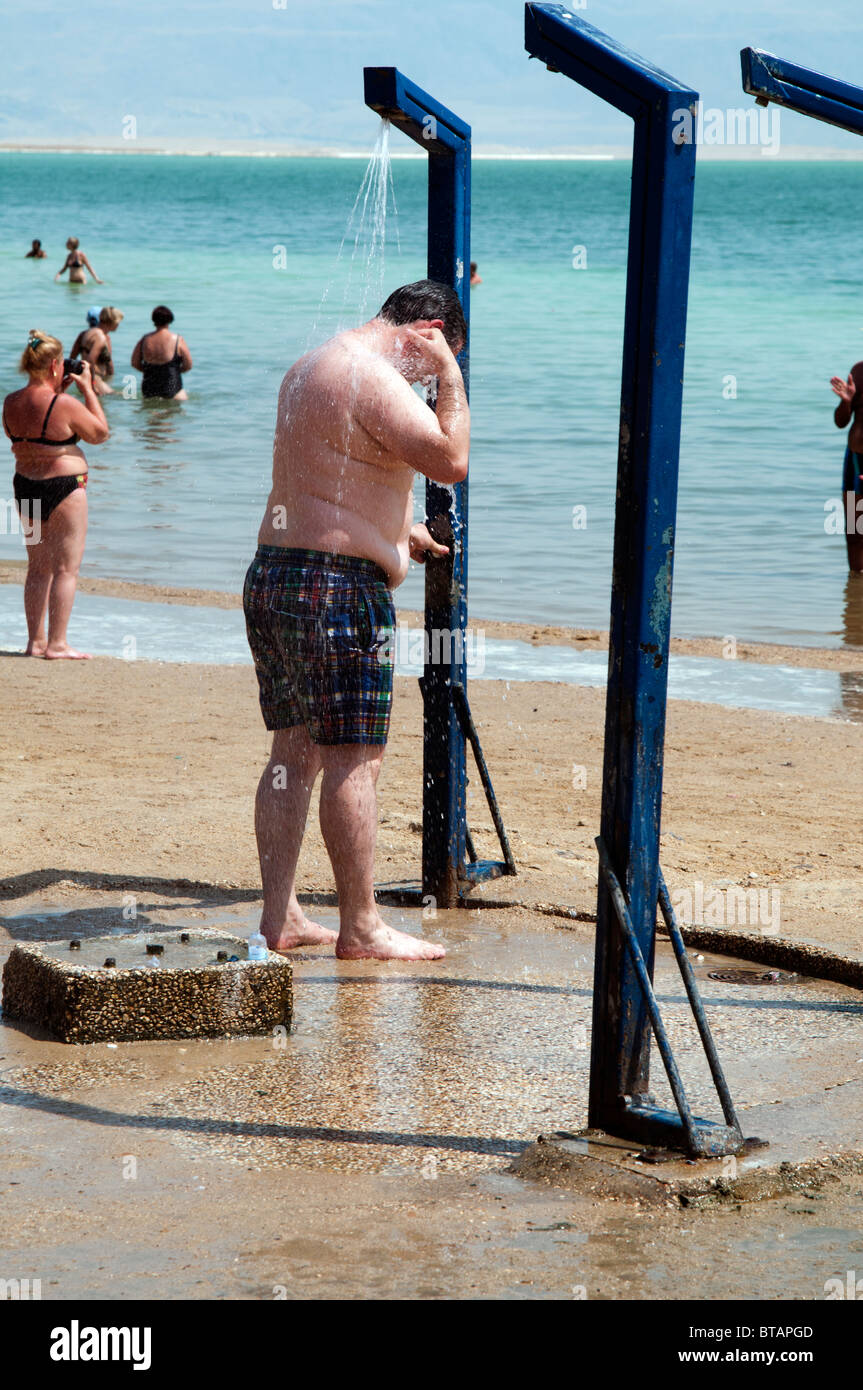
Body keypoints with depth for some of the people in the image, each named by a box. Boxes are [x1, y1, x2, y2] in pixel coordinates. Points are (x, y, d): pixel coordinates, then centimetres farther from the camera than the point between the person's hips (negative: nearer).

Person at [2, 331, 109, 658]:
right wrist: (87, 389, 0)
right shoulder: (64, 405, -19)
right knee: (66, 569, 1)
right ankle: (56, 644, 1)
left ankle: (35, 641, 19)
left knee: (38, 568, 16)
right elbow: (100, 433, -5)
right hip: (64, 488, -7)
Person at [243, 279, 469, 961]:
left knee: (295, 752, 12)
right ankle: (361, 927, -1)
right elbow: (451, 460, -18)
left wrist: (396, 529, 36)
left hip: (273, 572, 10)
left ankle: (280, 916, 14)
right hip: (337, 585, -10)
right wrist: (451, 374, -8)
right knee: (354, 759, -5)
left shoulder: (311, 367, 19)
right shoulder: (372, 376, -14)